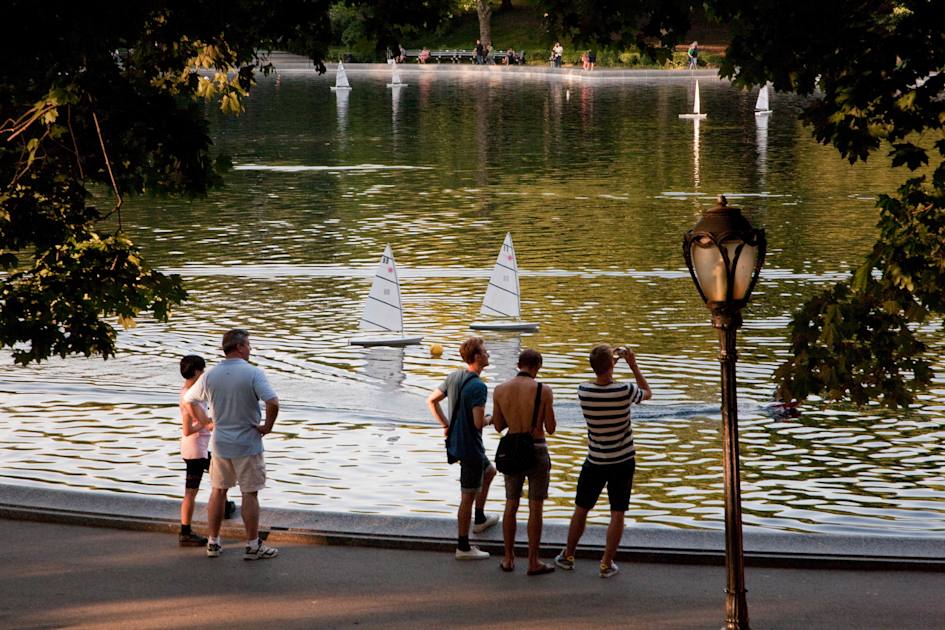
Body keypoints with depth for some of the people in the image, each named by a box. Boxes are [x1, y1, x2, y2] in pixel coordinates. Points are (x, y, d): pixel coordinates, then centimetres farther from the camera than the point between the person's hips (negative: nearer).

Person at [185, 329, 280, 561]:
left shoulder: (210, 376, 1)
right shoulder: (253, 374, -15)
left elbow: (189, 400, 14)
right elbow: (273, 402, -26)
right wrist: (268, 427, -11)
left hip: (220, 444, 5)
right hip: (247, 445, -5)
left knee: (218, 491, 15)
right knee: (250, 494, 2)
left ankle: (213, 542, 19)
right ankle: (253, 546, 6)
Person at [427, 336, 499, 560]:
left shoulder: (454, 377, 3)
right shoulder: (477, 386, -24)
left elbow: (431, 401, 12)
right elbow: (478, 423, -28)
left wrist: (446, 425, 15)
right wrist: (491, 419, -6)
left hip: (456, 441, 9)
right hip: (470, 447, -9)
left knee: (489, 471, 31)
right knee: (468, 496, -1)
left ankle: (480, 520, 42)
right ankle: (463, 547, 5)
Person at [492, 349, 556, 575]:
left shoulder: (500, 390, -4)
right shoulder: (543, 391, -14)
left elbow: (498, 426, 7)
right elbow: (551, 429, -7)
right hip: (537, 453, -3)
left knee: (511, 505, 16)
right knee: (535, 508, 5)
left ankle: (509, 559, 20)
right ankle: (533, 562, 9)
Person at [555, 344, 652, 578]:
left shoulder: (583, 392, -13)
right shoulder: (624, 391, -20)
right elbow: (647, 393, 3)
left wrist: (609, 361, 12)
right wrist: (633, 365, 6)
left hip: (595, 462, 2)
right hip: (623, 461, -2)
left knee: (581, 509, 17)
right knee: (617, 513, 7)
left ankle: (568, 556, 28)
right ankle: (607, 564, 8)